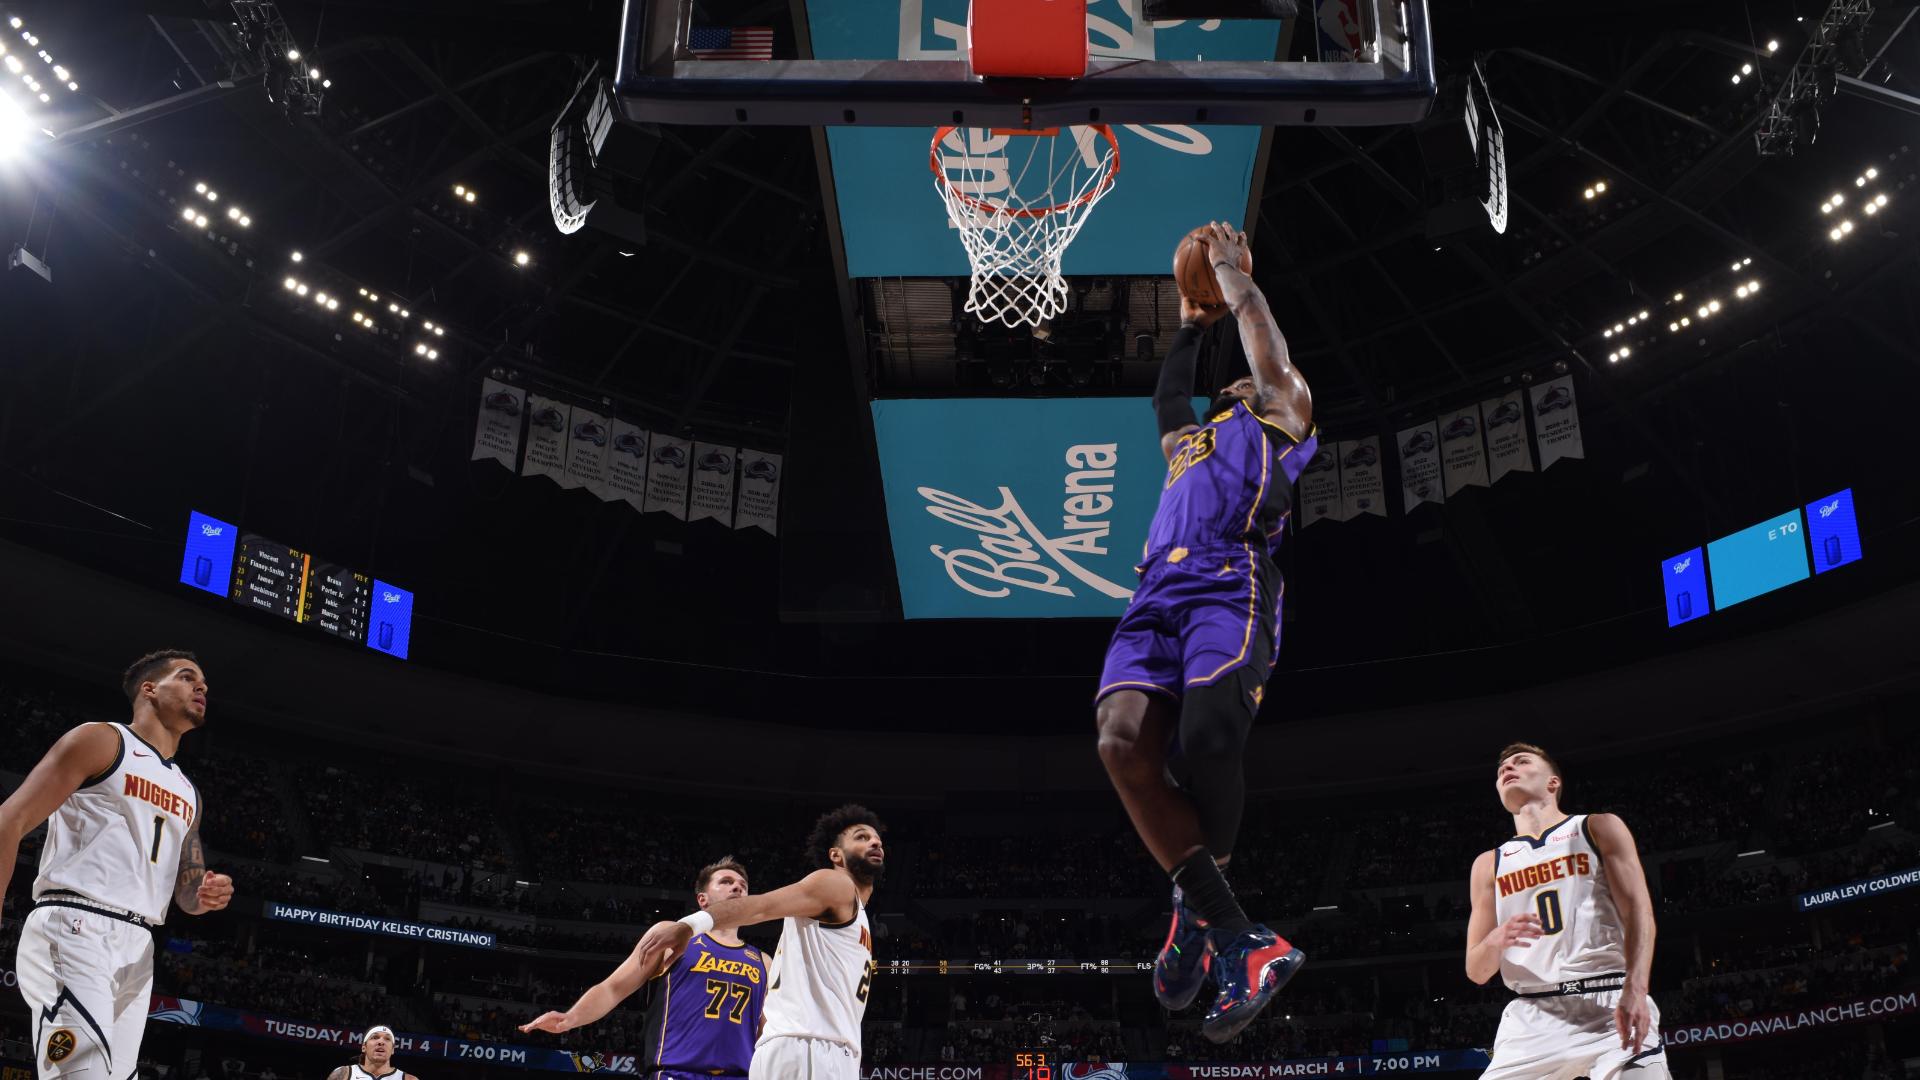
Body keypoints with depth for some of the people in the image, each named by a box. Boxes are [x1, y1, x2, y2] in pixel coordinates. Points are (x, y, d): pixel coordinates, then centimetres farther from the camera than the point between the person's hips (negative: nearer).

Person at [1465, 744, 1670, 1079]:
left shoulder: (1600, 829, 11)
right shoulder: (1489, 864, 18)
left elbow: (1638, 912, -2)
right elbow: (1476, 972, 14)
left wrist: (1635, 991, -20)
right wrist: (1495, 941, -11)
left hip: (1610, 1006, -2)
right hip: (1532, 1017, 3)